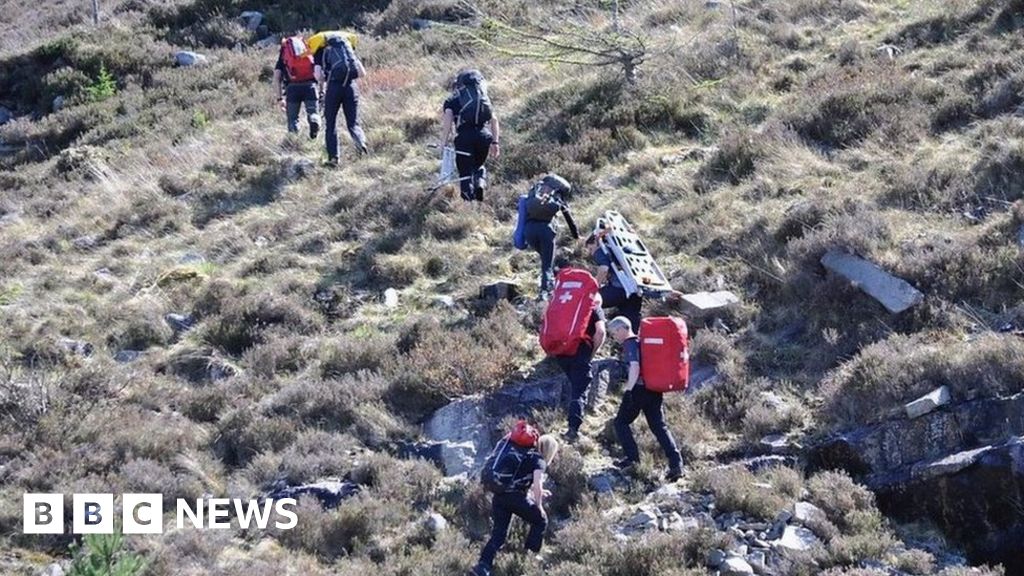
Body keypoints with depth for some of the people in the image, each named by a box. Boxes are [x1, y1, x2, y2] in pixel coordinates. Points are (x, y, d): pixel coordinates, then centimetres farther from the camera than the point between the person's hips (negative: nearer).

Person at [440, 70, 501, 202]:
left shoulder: (452, 101, 16)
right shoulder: (484, 98, 27)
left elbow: (447, 120, -2)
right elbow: (494, 119, 16)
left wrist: (444, 142, 1)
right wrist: (495, 142, 16)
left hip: (465, 136, -4)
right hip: (484, 135, 4)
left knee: (465, 172, 3)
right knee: (478, 166, 25)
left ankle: (469, 201, -7)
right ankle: (480, 185, -3)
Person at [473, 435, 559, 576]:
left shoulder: (526, 455, 26)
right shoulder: (539, 461, 1)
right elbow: (537, 485, -14)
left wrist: (537, 491, 38)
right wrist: (539, 505, -1)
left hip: (499, 495, 7)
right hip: (515, 497, -7)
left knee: (499, 532, 6)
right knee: (540, 521, 14)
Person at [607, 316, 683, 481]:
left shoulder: (630, 344, -8)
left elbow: (635, 368, -20)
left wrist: (628, 389, -23)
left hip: (638, 389, -8)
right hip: (654, 390, 8)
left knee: (621, 422, 7)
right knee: (659, 427, 5)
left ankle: (632, 457, -2)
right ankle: (676, 463, -6)